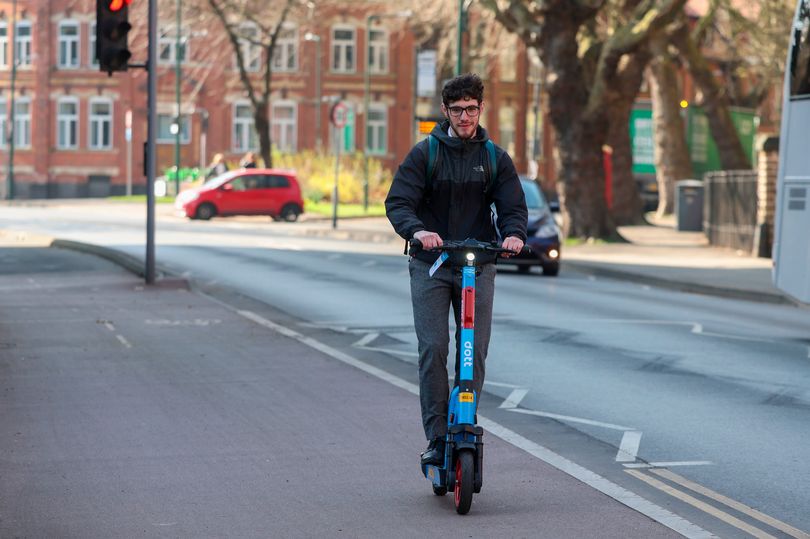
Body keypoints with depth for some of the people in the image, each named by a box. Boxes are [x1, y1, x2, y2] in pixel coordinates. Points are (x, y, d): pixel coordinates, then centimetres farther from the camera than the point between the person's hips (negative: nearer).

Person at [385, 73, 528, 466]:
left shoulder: (496, 158, 7)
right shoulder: (425, 153, 0)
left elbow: (513, 207, 2)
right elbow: (398, 202, -8)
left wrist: (514, 233, -22)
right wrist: (416, 230, -29)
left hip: (478, 266, 2)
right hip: (430, 267, -2)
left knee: (475, 352, -1)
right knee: (433, 349, -10)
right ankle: (437, 439, -6)